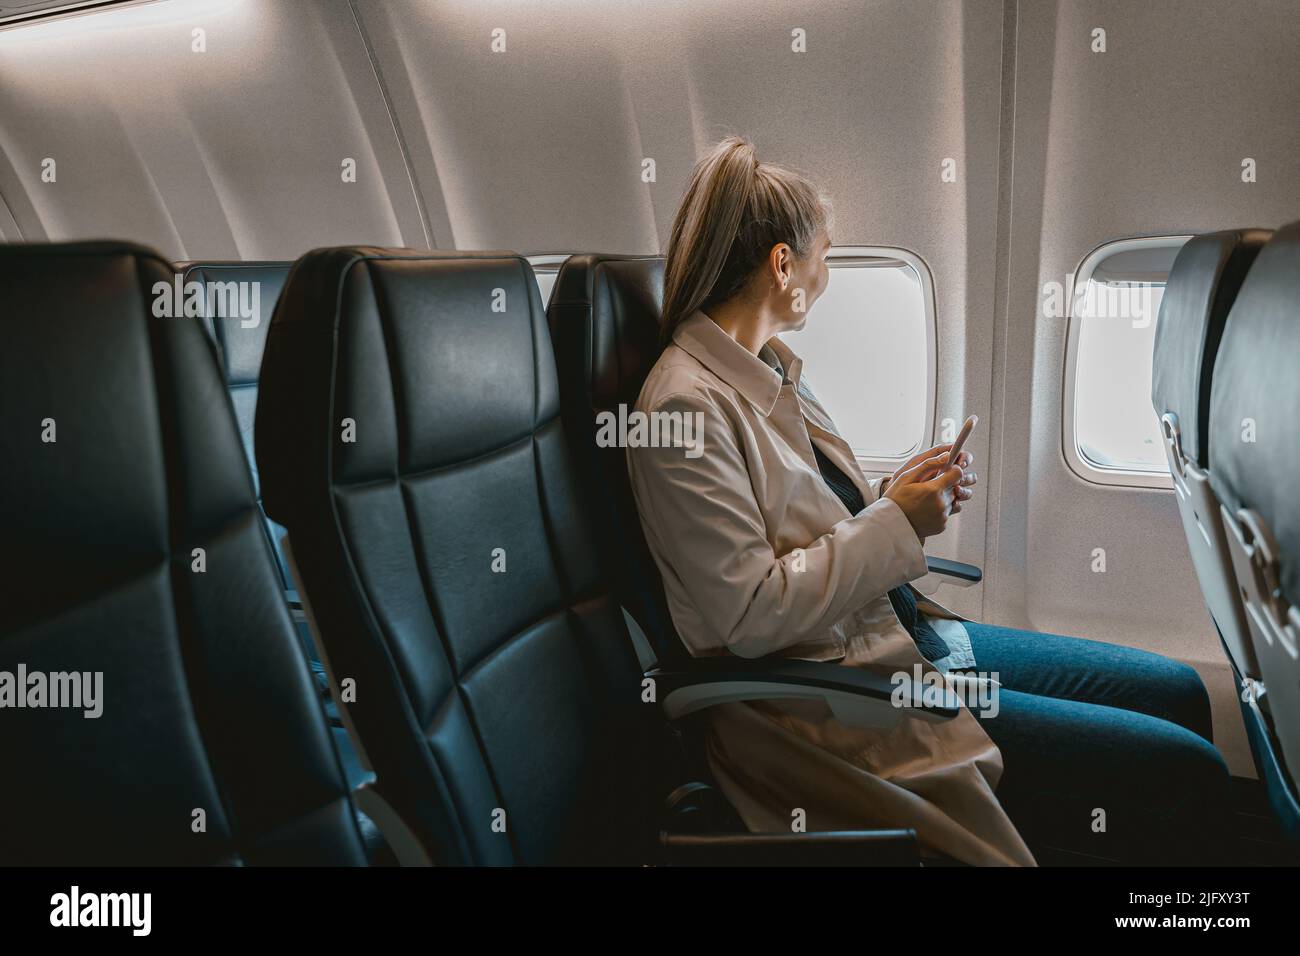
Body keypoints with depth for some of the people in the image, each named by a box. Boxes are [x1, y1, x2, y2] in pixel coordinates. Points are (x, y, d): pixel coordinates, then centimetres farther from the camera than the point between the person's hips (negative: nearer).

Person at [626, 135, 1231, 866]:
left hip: (909, 634, 10)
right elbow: (750, 616, -24)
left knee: (1181, 692, 13)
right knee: (1190, 777, -8)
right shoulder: (686, 406, -21)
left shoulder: (772, 365, 8)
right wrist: (896, 523, -17)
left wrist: (903, 494, -1)